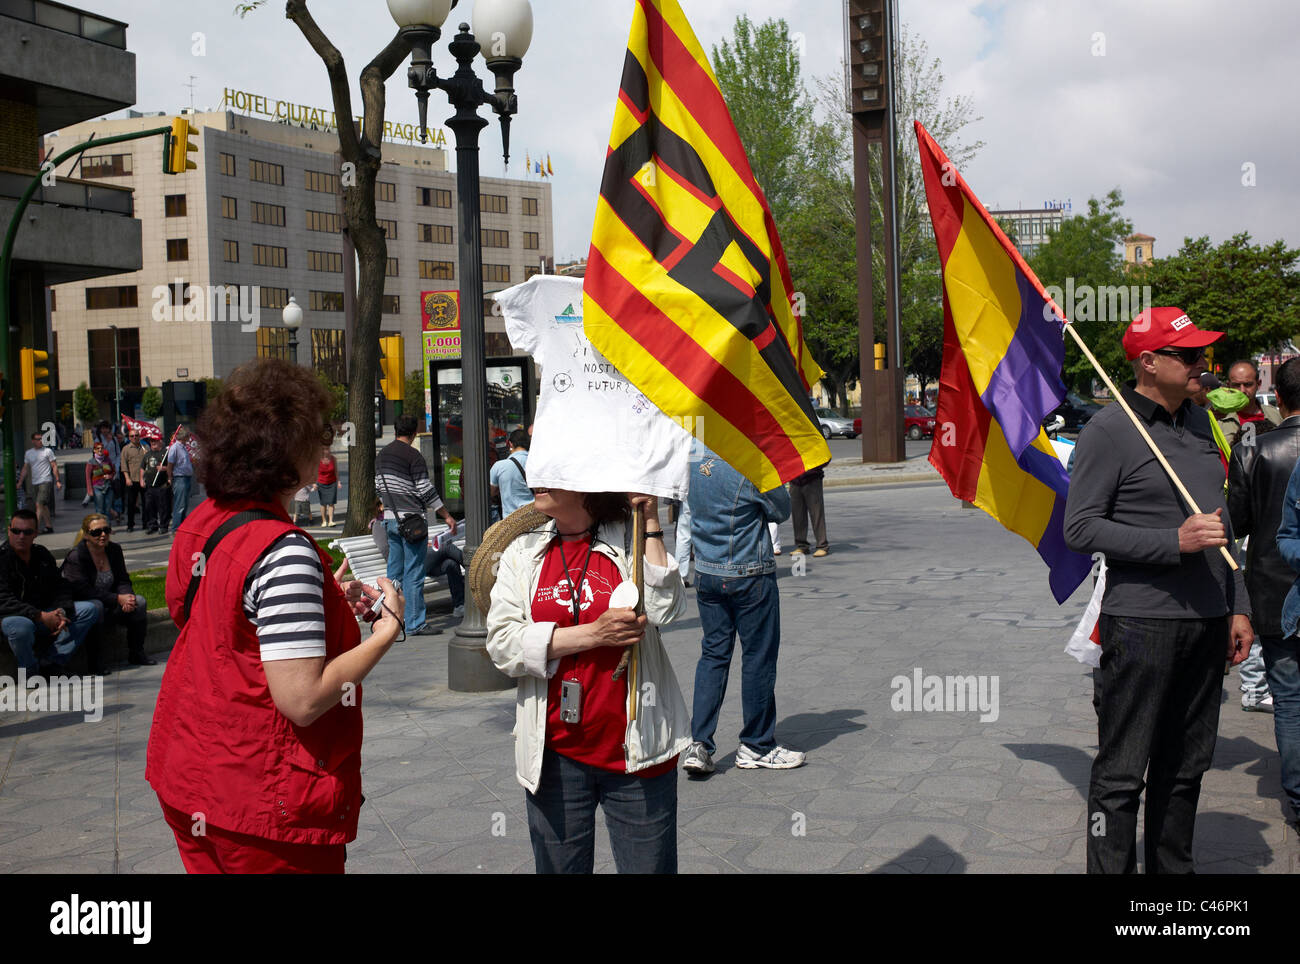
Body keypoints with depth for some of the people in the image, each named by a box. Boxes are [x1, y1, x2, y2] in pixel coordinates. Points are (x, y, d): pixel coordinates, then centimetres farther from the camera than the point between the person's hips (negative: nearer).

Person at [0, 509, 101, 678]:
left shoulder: (42, 555, 10)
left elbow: (59, 589, 9)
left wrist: (62, 613, -13)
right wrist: (41, 616, -29)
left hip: (45, 615, 7)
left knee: (92, 609, -8)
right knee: (21, 626, -42)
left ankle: (51, 664, -18)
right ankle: (31, 672, -13)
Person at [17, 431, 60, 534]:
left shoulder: (47, 451, -2)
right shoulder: (28, 453, 11)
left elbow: (54, 466, -2)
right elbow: (25, 469, 18)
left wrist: (57, 481, -7)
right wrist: (20, 482, 14)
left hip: (46, 481, -5)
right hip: (35, 483, 5)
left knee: (39, 504, -14)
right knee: (44, 505, 10)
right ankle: (48, 526, 16)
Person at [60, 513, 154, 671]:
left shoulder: (114, 550, 4)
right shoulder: (76, 556, -15)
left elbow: (123, 581, 6)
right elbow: (83, 592, -22)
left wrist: (127, 596, -20)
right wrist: (118, 599, -26)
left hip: (110, 607, 6)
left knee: (139, 602, -16)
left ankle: (136, 654, -3)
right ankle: (96, 661, -26)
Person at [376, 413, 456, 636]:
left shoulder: (382, 455, 11)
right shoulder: (413, 455, -12)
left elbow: (379, 486, 18)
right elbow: (426, 490, -14)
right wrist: (447, 516, -7)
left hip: (390, 518, 8)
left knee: (395, 571, 13)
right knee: (414, 573, -4)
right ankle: (415, 623, -3)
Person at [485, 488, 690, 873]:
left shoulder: (632, 539, -1)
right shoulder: (523, 552, 5)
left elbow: (664, 609, -17)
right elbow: (501, 642, -5)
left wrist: (651, 523, -14)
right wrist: (593, 634, -14)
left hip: (634, 752, -2)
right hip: (554, 753, 2)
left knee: (648, 864, 7)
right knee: (559, 866, 14)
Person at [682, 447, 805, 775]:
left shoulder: (694, 460, 0)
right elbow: (782, 511, -5)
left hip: (706, 573, 6)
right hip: (749, 575, -6)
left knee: (713, 653, 13)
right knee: (758, 656, 7)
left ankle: (699, 744, 7)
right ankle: (756, 746, 19)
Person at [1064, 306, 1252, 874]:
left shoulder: (1200, 421, 14)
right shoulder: (1108, 431, -9)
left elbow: (1219, 522, 21)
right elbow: (1080, 529, -13)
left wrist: (1238, 605, 17)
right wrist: (1175, 541, -19)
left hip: (1207, 622, 7)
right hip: (1141, 622, -7)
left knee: (1186, 766, 15)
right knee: (1121, 773, -1)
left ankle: (1172, 868, 28)